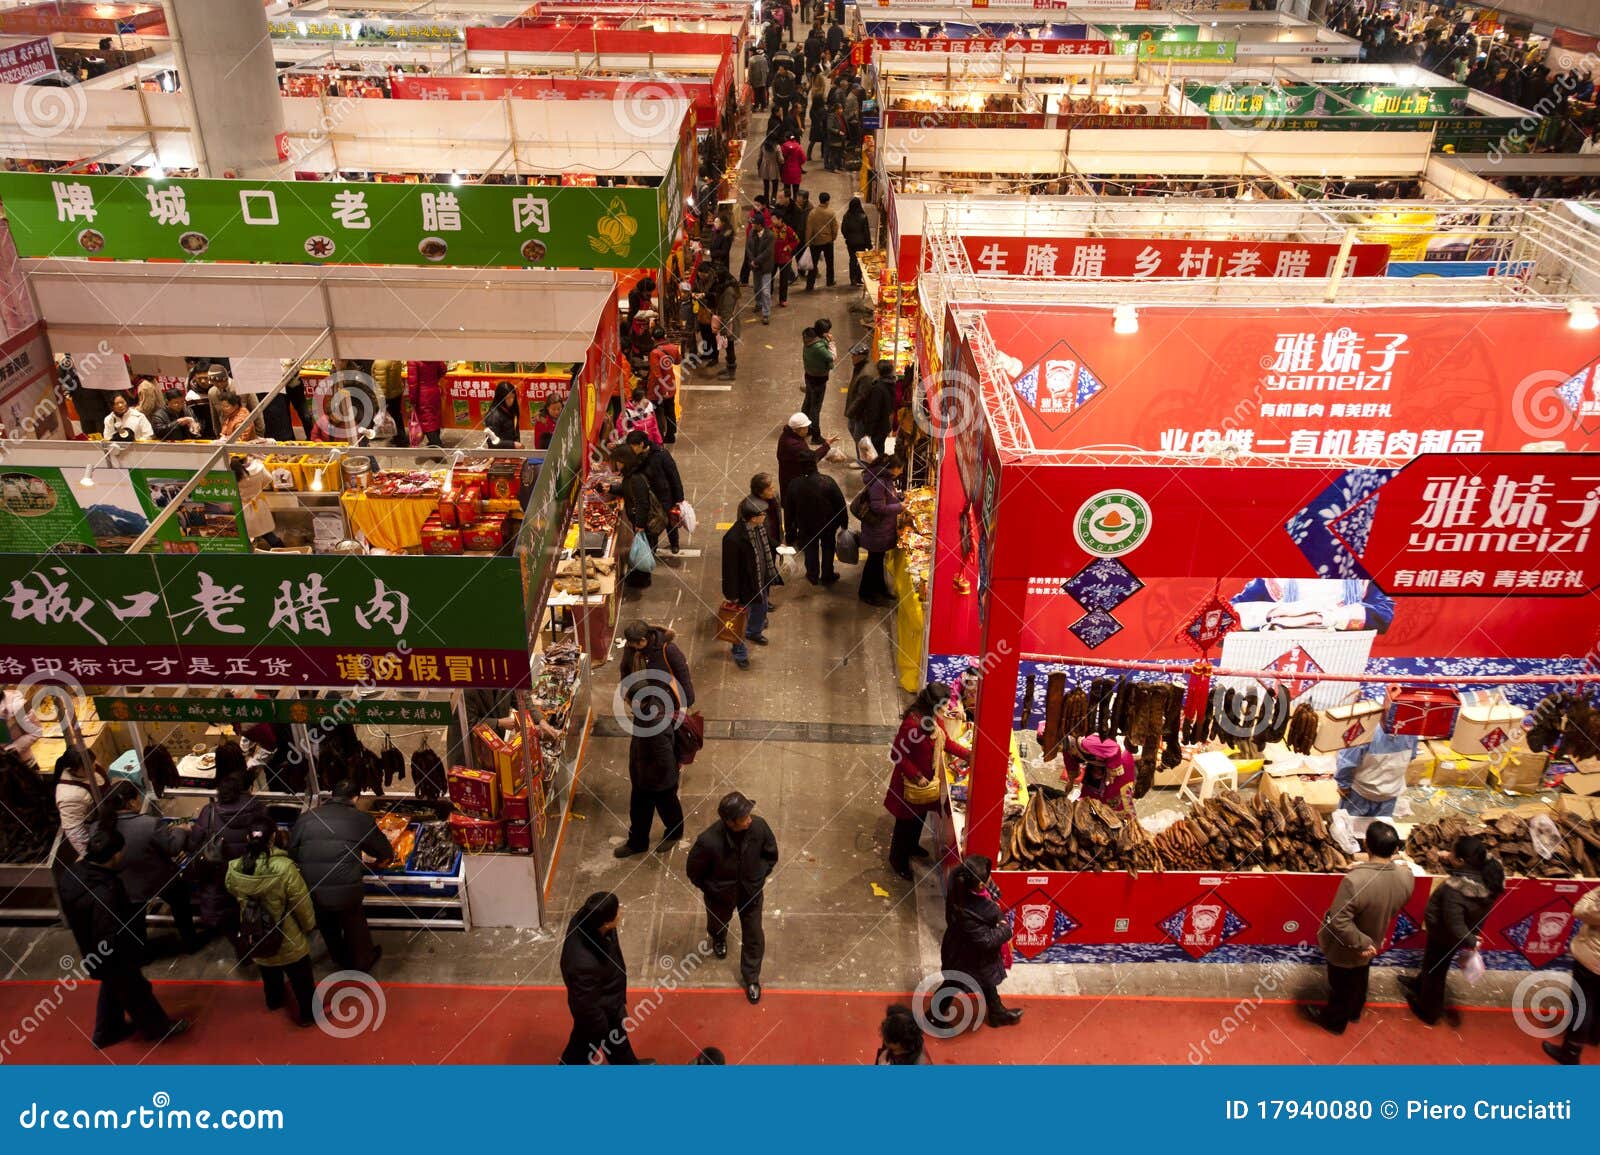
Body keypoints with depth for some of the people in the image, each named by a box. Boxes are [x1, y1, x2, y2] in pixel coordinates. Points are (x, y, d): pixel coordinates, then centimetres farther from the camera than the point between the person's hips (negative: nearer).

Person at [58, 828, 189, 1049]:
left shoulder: (73, 872, -15)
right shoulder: (103, 894, -43)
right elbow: (111, 940, -34)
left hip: (93, 952, 8)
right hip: (113, 958, -8)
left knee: (112, 988, 32)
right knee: (135, 993, 18)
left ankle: (107, 1032, 52)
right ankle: (158, 1028, 42)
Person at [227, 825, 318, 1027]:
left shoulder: (233, 869, -21)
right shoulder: (285, 868, -33)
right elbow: (303, 906, -20)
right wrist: (309, 926, 0)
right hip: (289, 943, -4)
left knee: (270, 978, 34)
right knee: (302, 982, 23)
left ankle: (274, 1002, 59)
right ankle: (307, 1015, 43)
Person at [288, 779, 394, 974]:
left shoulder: (306, 817, 1)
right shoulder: (361, 819, -4)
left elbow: (292, 853, 7)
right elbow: (385, 852, 6)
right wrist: (377, 861, 30)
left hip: (311, 894, 3)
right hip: (345, 892, -3)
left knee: (328, 929, 29)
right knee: (355, 928, 24)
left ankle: (341, 960, 52)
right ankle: (364, 963, 45)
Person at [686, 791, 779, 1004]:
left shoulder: (759, 826, -29)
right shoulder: (708, 841, -39)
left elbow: (771, 854, -6)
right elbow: (693, 871, -17)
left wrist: (760, 876, -3)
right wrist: (710, 889, -7)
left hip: (751, 892, 1)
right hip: (720, 894, -1)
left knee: (754, 936, 14)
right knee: (718, 922, 31)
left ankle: (751, 977, 41)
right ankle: (718, 938, 69)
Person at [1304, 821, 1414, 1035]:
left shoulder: (1355, 881, -42)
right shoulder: (1406, 877, -23)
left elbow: (1339, 923, -35)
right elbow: (1394, 907, -2)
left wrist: (1362, 943, -20)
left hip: (1346, 950, -5)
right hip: (1373, 944, 5)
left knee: (1341, 986, 22)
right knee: (1359, 981, 32)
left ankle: (1334, 1021, 47)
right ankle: (1354, 1011, 58)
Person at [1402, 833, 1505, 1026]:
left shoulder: (1455, 891, -41)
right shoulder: (1490, 872, -21)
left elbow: (1455, 927, -34)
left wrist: (1471, 942, -16)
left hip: (1444, 936, -6)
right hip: (1469, 929, 6)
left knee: (1434, 971, 21)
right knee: (1434, 965, 32)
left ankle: (1429, 1012, 43)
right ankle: (1419, 984, 58)